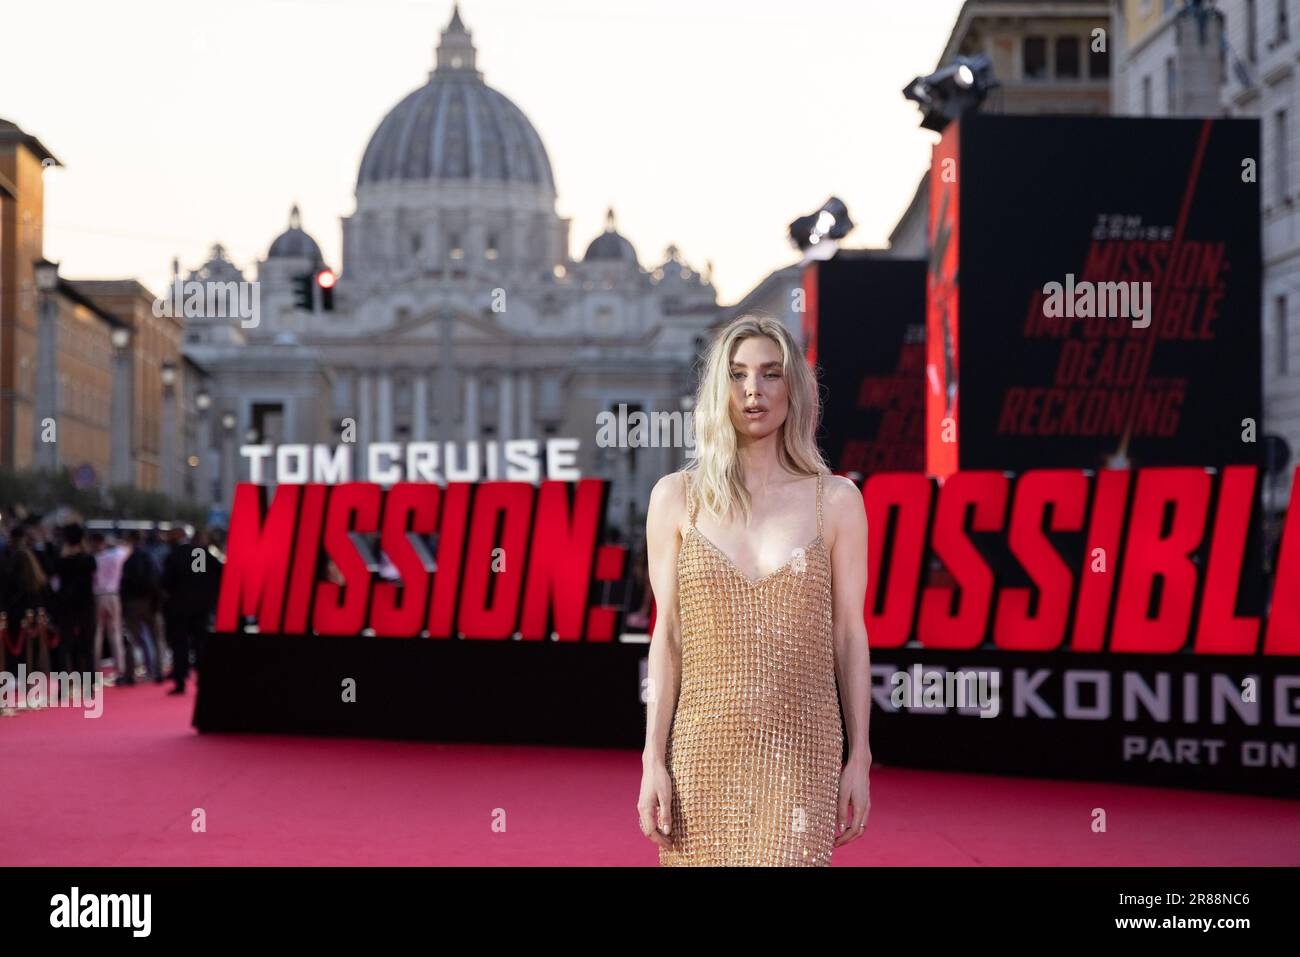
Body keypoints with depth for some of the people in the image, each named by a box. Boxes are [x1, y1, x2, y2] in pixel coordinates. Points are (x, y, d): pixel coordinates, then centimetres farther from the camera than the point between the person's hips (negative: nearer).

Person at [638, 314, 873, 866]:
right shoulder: (676, 498, 5)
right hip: (703, 752, 1)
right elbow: (667, 635, 4)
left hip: (800, 753, -1)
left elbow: (848, 634, 5)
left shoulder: (836, 500, 3)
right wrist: (654, 759, 0)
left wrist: (859, 758, 4)